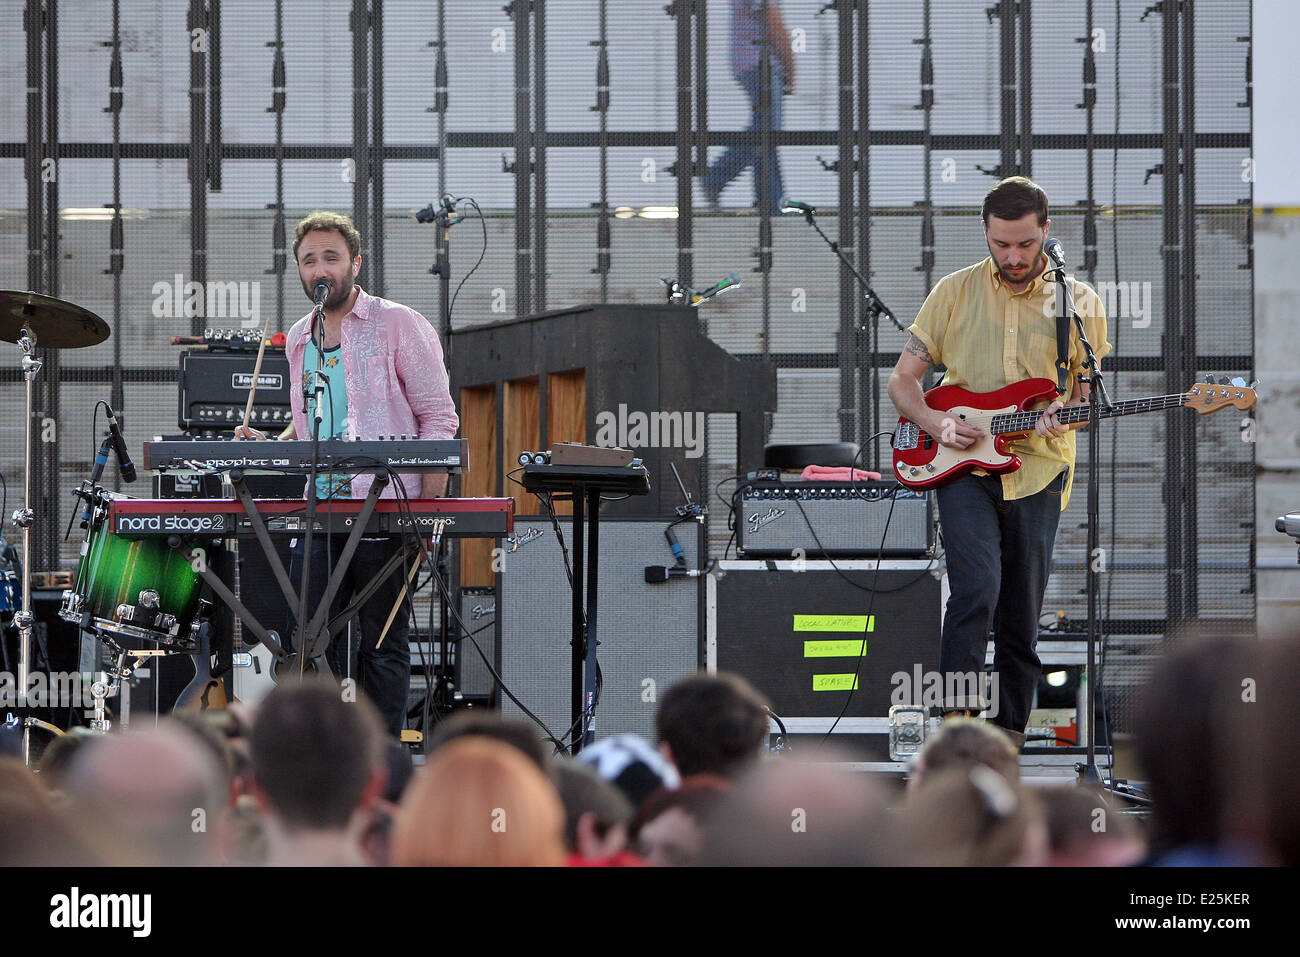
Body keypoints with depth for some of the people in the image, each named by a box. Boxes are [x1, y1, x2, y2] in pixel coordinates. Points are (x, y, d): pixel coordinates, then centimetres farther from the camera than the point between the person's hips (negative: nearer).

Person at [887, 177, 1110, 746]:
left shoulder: (1079, 303, 6)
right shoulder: (954, 293, 5)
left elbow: (1089, 394, 11)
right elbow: (902, 379, 8)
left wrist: (1065, 415, -12)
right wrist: (936, 423, -11)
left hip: (1038, 470, 1)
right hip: (964, 468, -1)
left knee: (1021, 621, 4)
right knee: (976, 590, -21)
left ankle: (1007, 732, 16)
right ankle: (956, 716, -18)